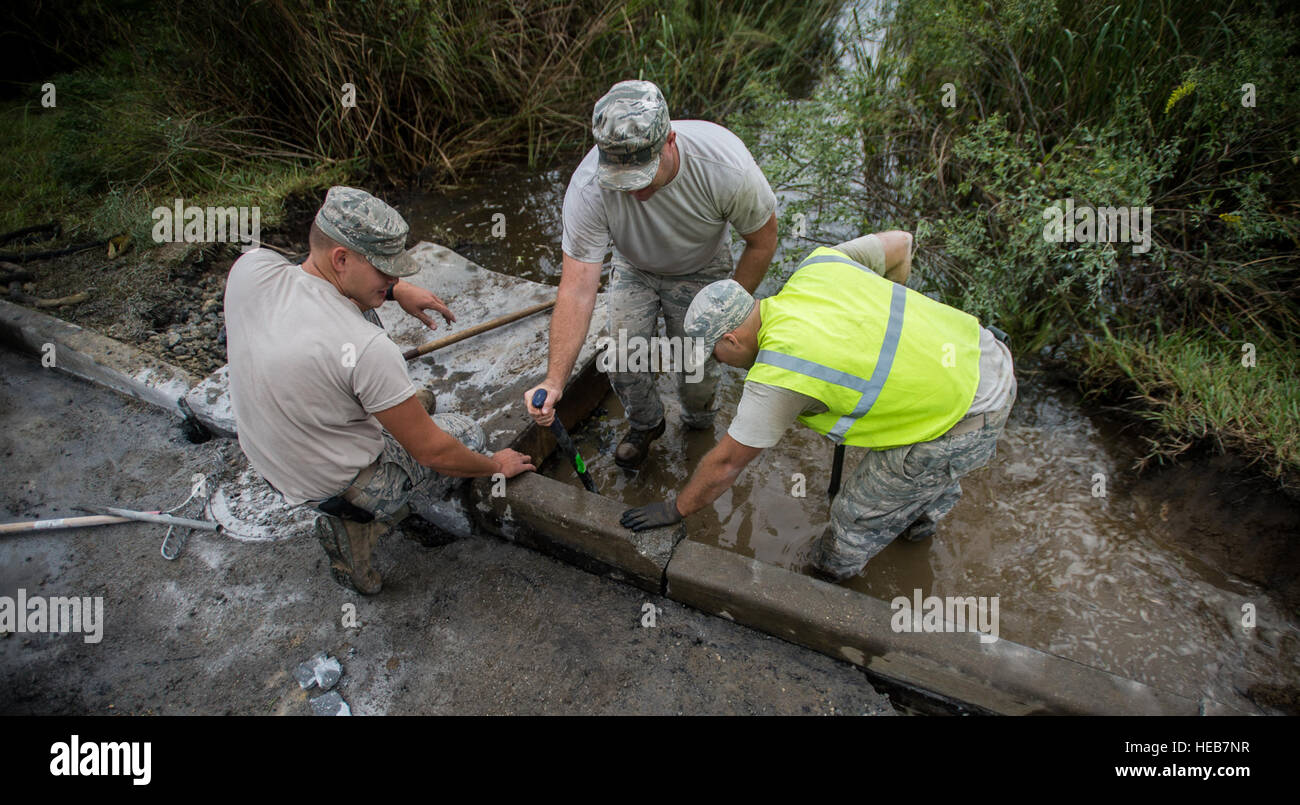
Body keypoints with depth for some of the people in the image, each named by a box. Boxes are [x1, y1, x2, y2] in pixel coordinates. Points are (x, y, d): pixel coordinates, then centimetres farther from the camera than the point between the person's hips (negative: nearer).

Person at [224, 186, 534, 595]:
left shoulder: (251, 267, -16)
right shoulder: (366, 350, -34)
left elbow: (321, 281, 12)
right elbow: (434, 452, -21)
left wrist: (394, 290, 2)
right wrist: (496, 465, -3)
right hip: (334, 485, -7)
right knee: (467, 430, 15)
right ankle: (357, 525, 4)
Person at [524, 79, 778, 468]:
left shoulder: (725, 165, -37)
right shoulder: (588, 188, -36)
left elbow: (763, 241, -18)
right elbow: (577, 290, -36)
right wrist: (555, 381, -43)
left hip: (700, 269, -1)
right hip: (633, 268, 1)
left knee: (696, 370, -6)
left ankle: (698, 425, 31)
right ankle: (646, 423, 25)